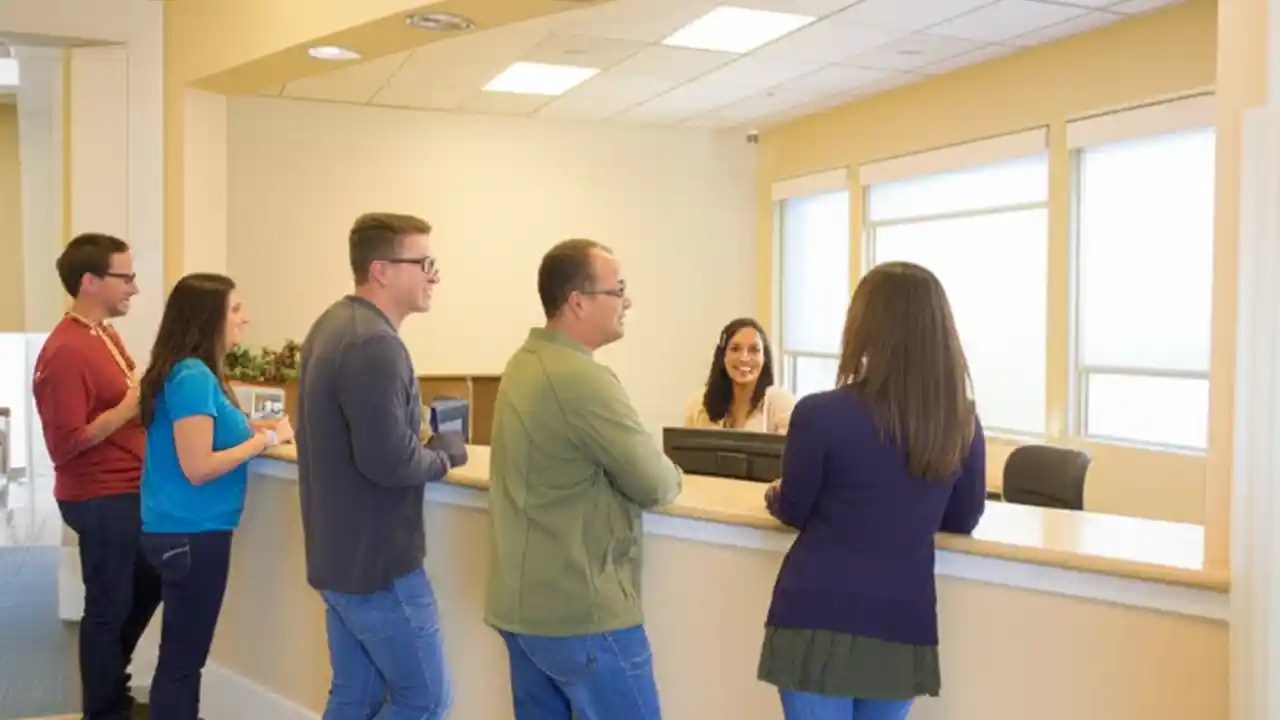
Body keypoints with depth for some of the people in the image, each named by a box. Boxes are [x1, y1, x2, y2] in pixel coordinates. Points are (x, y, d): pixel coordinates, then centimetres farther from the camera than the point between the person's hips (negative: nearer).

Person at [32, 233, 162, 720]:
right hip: (101, 499, -10)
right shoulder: (66, 351, -22)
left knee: (147, 585, 23)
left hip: (127, 492, 10)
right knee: (109, 606, 6)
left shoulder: (104, 334, 8)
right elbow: (68, 442, -25)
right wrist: (132, 406, -21)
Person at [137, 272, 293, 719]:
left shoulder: (195, 373, 9)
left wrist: (260, 433, 6)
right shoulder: (191, 377, -18)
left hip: (189, 530, 9)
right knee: (183, 656, 2)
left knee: (183, 653, 18)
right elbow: (197, 468, -22)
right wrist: (266, 438, -16)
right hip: (191, 535, -9)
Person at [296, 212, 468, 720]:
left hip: (341, 553, 10)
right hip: (377, 561, -10)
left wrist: (423, 445, 7)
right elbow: (389, 462, -29)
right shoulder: (374, 343, -23)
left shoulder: (333, 326, 10)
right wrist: (443, 454, -10)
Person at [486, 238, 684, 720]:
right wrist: (670, 476, 5)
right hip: (581, 611, -9)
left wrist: (647, 471, 3)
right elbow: (656, 485, -16)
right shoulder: (582, 379, -21)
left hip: (520, 602, 9)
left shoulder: (524, 364, 9)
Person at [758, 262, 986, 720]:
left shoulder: (821, 414, -16)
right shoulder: (962, 422, -3)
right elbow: (962, 521, 11)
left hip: (820, 618, -4)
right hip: (903, 623, 4)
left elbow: (795, 512, -1)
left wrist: (773, 496, 21)